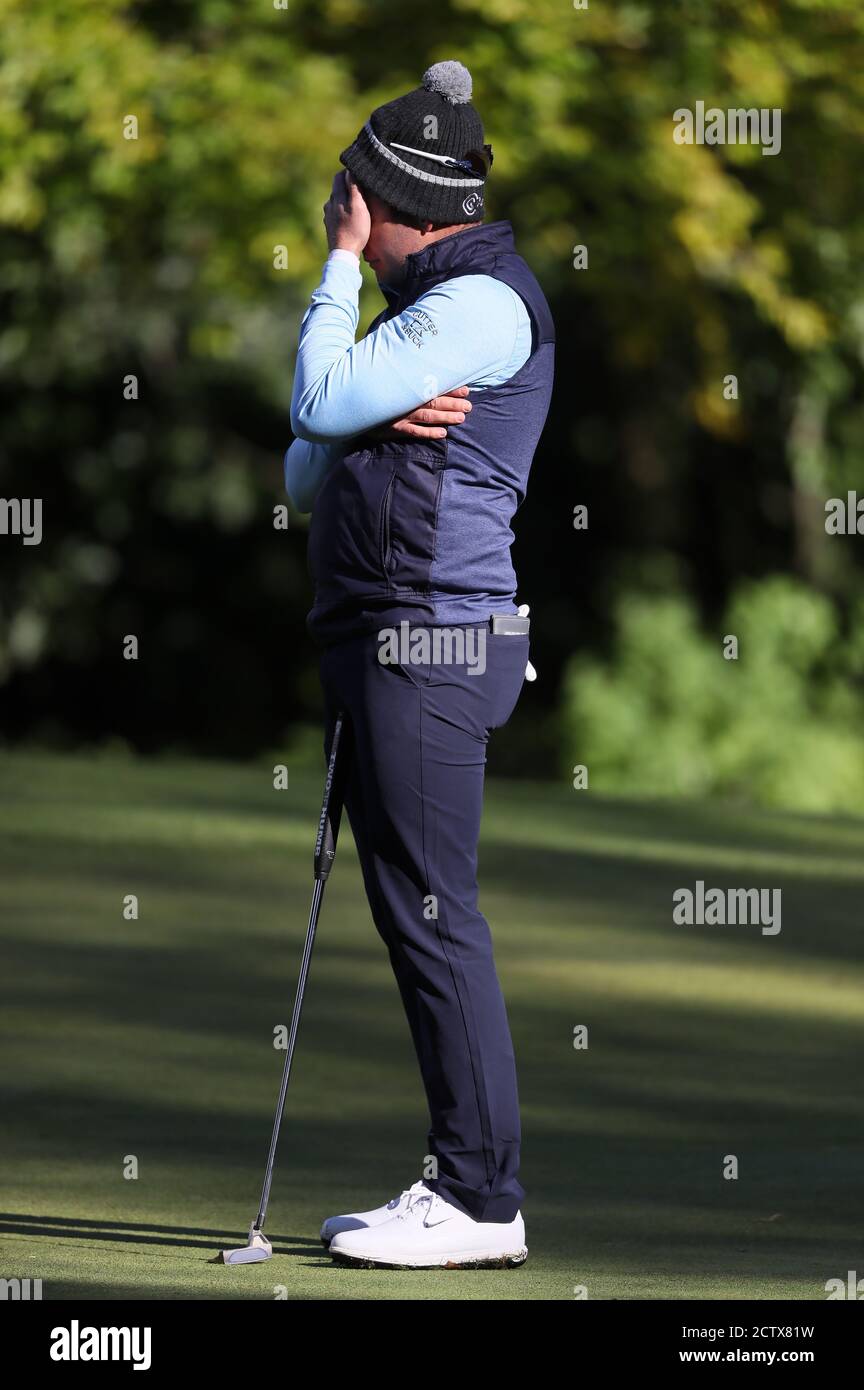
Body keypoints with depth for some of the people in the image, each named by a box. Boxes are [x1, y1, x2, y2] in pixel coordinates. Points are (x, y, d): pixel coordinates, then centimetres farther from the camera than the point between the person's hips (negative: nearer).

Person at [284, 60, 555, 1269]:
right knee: (415, 914, 10)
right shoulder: (430, 307, 23)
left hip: (431, 638, -10)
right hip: (385, 639, 10)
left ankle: (480, 1199, -11)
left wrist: (341, 264, -2)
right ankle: (461, 1182, 13)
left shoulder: (480, 303, -10)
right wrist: (378, 426, -5)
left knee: (434, 915, -11)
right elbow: (309, 474, 17)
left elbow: (319, 404, -14)